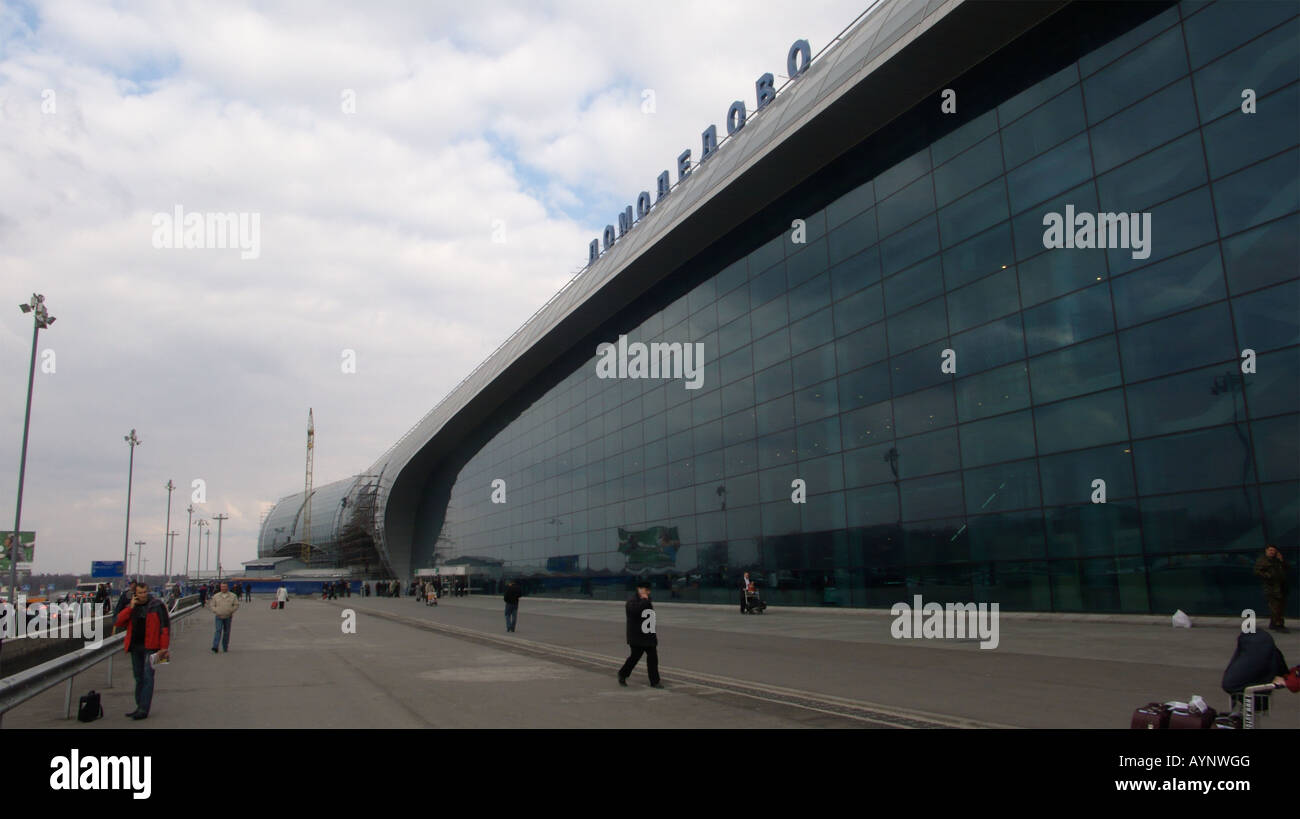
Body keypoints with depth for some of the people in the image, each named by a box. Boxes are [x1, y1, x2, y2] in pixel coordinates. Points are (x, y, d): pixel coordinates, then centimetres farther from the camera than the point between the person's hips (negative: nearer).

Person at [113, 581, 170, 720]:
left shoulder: (157, 605, -4)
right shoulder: (131, 607, 11)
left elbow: (165, 626, -6)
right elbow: (117, 623, 0)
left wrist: (164, 647, -12)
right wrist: (130, 608, -9)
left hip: (150, 646, -6)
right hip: (135, 646, 6)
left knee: (147, 677, -6)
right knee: (139, 678, 13)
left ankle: (144, 709, -5)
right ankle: (140, 707, 21)